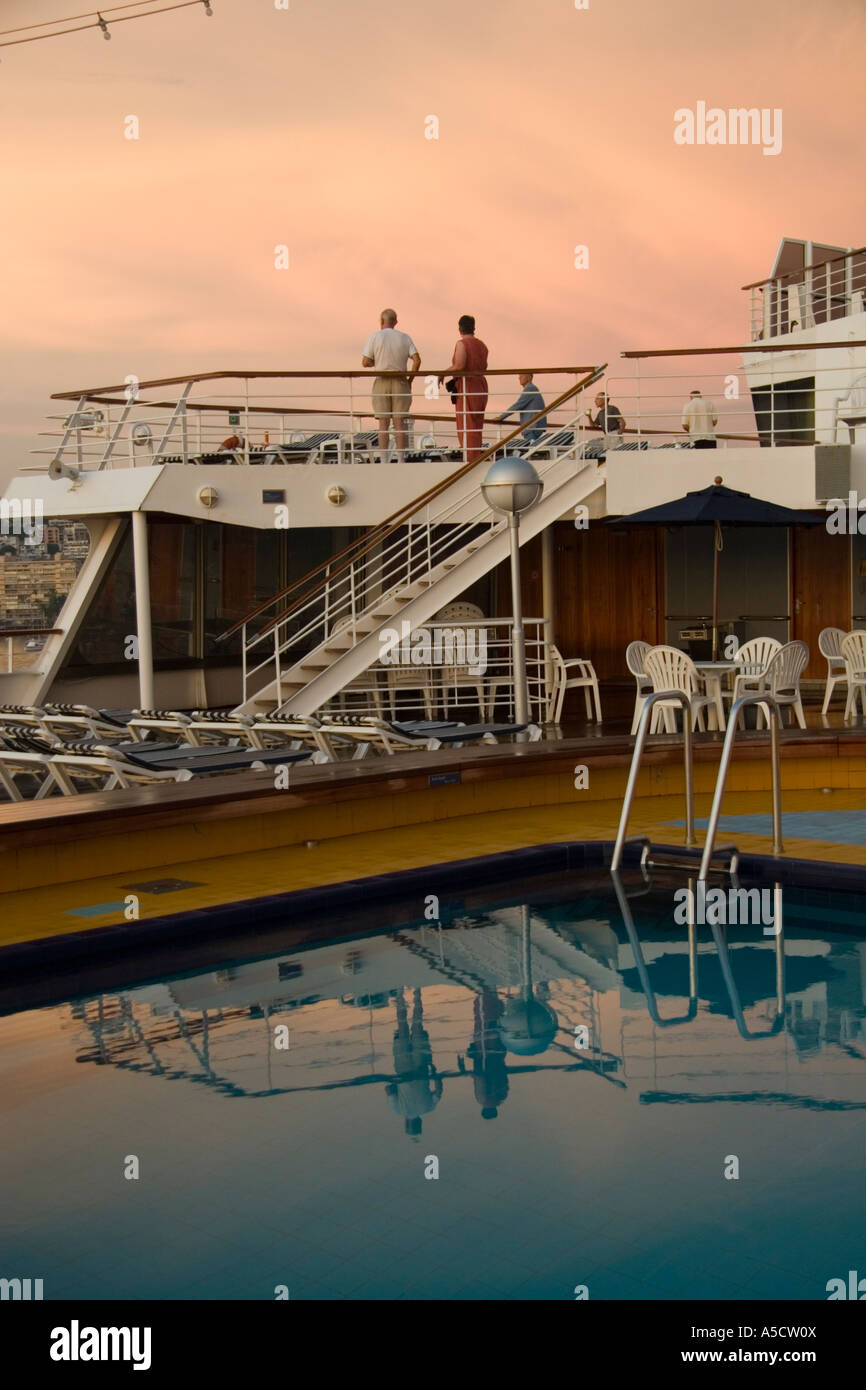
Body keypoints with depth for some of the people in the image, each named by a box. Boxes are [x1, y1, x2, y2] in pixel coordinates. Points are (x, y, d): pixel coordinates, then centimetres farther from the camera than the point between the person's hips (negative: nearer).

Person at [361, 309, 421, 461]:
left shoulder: (375, 337, -3)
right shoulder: (404, 338, 3)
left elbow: (365, 363, -5)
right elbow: (417, 360, -7)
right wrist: (410, 381, 3)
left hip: (381, 384, -1)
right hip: (400, 383, 1)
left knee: (384, 424, 1)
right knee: (399, 424, 2)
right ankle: (401, 461, -1)